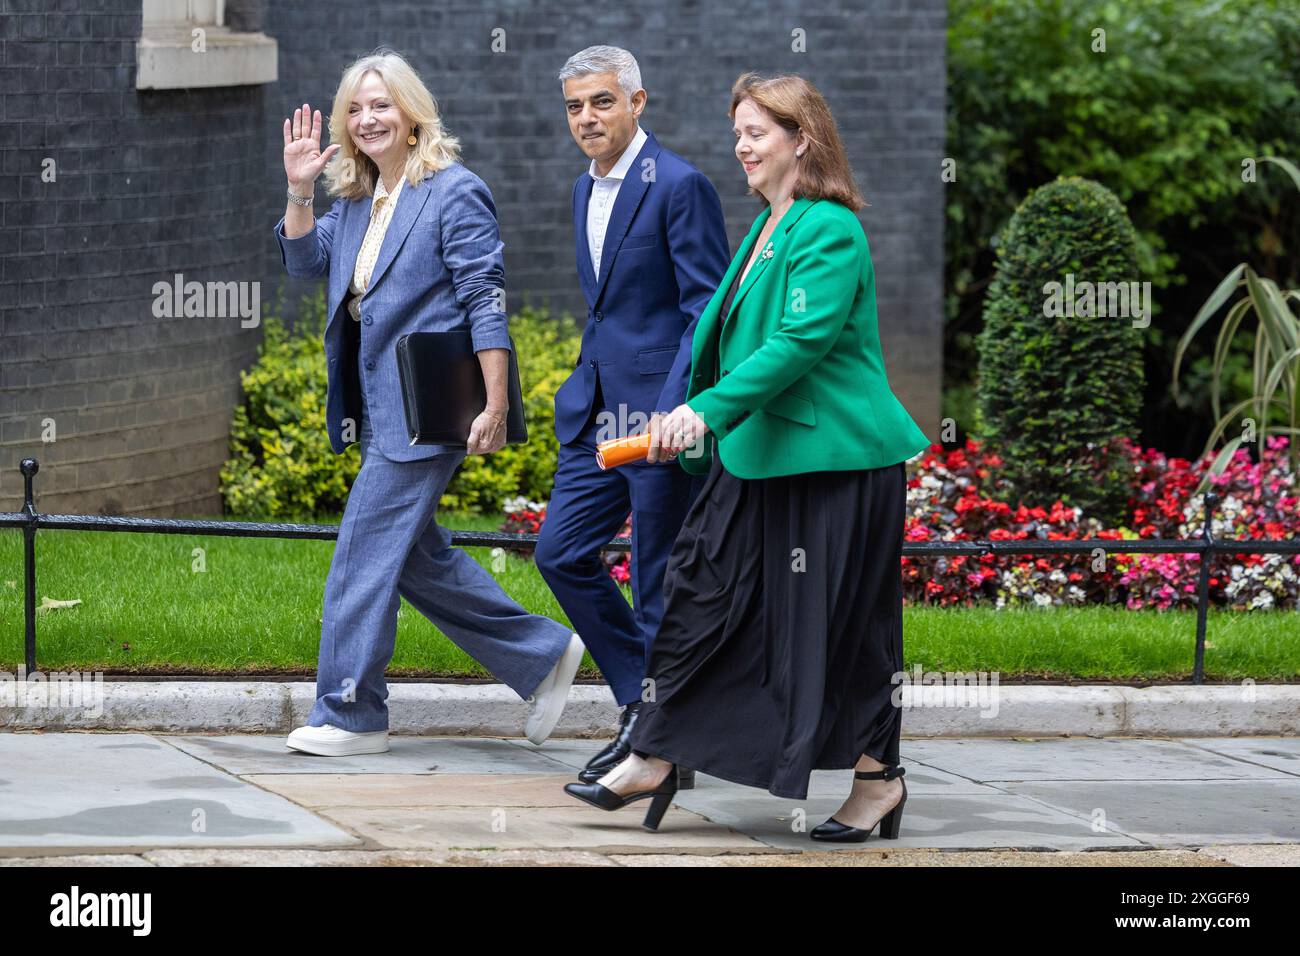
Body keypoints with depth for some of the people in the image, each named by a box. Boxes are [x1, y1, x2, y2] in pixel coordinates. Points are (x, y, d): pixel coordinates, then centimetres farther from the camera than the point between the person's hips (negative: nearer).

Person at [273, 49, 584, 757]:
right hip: (381, 409, 9)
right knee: (414, 553, 13)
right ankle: (542, 654, 24)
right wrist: (299, 191, -1)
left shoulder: (453, 193, -10)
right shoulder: (355, 199, 14)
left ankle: (350, 714, -2)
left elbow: (486, 303, -14)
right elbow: (306, 261, 15)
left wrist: (495, 408, -19)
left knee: (365, 553, -9)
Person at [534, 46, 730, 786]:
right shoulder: (587, 190, 14)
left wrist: (676, 410, -24)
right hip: (599, 411, 9)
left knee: (661, 581, -2)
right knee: (561, 550, 5)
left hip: (660, 409, -9)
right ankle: (643, 701, 17)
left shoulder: (680, 186, -12)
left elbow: (709, 310, -16)